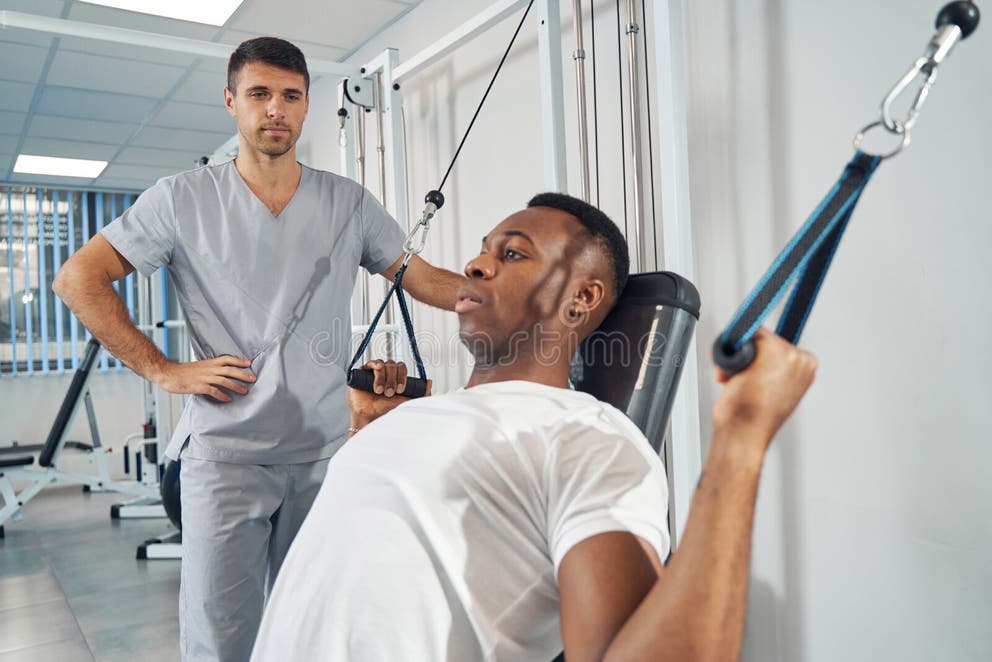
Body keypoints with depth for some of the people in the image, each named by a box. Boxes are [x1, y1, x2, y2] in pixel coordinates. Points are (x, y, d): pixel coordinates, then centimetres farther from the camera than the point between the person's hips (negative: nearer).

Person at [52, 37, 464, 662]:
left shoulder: (349, 202, 6)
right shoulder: (184, 199, 0)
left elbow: (418, 276, 10)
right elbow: (79, 278, 3)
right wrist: (162, 369, -5)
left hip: (326, 447, 2)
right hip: (227, 450, -2)